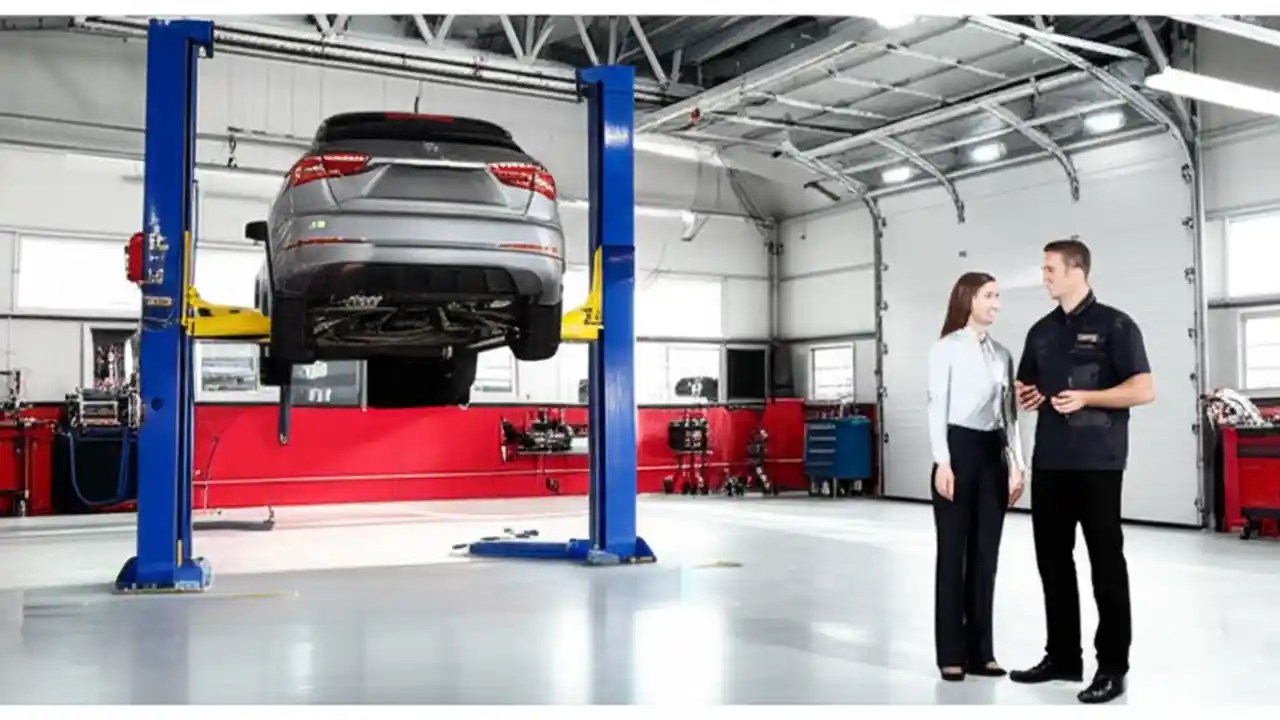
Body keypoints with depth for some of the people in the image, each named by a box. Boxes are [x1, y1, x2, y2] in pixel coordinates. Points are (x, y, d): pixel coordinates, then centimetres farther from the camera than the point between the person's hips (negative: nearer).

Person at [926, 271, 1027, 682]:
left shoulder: (1002, 354, 13)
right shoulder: (946, 348, -2)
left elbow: (1009, 413, 12)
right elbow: (937, 407, -7)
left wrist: (1017, 464, 6)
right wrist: (942, 462, -14)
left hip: (993, 452, 5)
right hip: (959, 448, -5)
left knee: (986, 554, 7)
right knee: (953, 553, 0)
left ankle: (980, 651, 16)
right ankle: (951, 654, 7)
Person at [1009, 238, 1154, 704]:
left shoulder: (1114, 325, -4)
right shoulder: (1041, 331, 14)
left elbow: (1144, 390, -9)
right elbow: (1027, 385, 22)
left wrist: (1086, 397, -19)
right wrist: (1025, 397, 0)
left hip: (1097, 462, -6)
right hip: (1049, 461, 6)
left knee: (1106, 563, 1)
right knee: (1053, 559, 9)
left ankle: (1113, 666, 9)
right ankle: (1062, 656, 20)